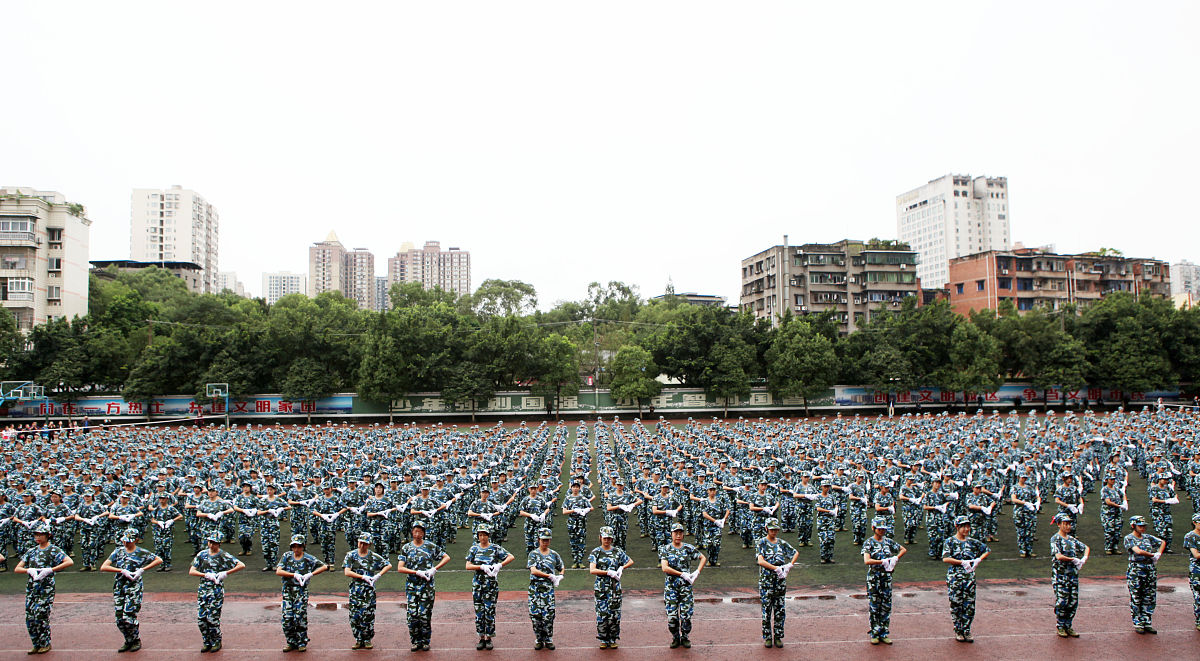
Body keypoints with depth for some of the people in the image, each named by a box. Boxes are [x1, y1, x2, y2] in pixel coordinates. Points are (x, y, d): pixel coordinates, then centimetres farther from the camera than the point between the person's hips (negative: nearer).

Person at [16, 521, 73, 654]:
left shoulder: (53, 550, -3)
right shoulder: (31, 551, 13)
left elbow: (70, 562, -18)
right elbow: (17, 569, 10)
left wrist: (50, 570, -23)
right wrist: (30, 570, -10)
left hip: (46, 588, -5)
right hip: (31, 588, 5)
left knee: (41, 616, -7)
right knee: (30, 617, 3)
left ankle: (45, 644, 10)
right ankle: (36, 644, 17)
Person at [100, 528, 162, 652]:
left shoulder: (141, 553, 1)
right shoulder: (118, 552, 8)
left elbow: (159, 560, -1)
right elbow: (103, 567, 0)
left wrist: (142, 569, -9)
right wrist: (122, 571, -12)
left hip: (134, 588, -4)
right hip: (118, 588, 4)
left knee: (128, 617, -10)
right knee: (119, 619, 2)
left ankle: (136, 640, 11)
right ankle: (128, 641, 22)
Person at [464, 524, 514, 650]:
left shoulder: (495, 548, 1)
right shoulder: (474, 549, 6)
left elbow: (511, 557, -6)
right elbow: (468, 566, -2)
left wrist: (499, 565, -18)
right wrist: (482, 567, -15)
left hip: (492, 584, -2)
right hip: (477, 584, 2)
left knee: (490, 610, -2)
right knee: (479, 611, 3)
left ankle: (489, 638, 9)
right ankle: (481, 638, 14)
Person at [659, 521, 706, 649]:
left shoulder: (689, 548, 6)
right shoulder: (665, 549, 1)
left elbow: (703, 558, 16)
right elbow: (665, 568, -10)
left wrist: (697, 572, 2)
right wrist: (682, 574, -12)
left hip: (686, 586, 1)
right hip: (670, 586, -1)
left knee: (686, 614, -1)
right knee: (672, 615, -3)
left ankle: (685, 637, 19)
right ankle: (675, 638, 17)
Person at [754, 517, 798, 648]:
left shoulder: (782, 543, 9)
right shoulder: (761, 543, -3)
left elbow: (796, 553, 19)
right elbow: (761, 561, -15)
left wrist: (790, 565, 2)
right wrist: (776, 568, -22)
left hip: (780, 580, 3)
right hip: (766, 580, -3)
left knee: (780, 610, 6)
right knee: (766, 610, 0)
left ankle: (778, 637, 16)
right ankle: (767, 637, 11)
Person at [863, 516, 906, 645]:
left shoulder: (889, 541, 7)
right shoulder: (869, 542, -6)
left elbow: (904, 550, 20)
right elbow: (867, 561, -19)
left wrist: (896, 558, 4)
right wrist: (883, 561, -23)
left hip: (887, 577, 4)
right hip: (873, 577, -4)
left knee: (886, 606, 6)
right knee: (874, 607, 2)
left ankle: (884, 634, 16)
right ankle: (874, 634, 11)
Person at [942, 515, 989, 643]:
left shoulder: (972, 542, 8)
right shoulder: (950, 541, -3)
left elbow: (987, 550, 19)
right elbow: (945, 558, -14)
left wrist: (978, 560, 2)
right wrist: (962, 562, -19)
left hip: (969, 578, 3)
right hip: (954, 578, -3)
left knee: (970, 605, 3)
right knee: (956, 605, 2)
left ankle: (966, 631, 15)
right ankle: (958, 631, 15)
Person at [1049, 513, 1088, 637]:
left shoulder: (1072, 539, 12)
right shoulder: (1055, 539, -9)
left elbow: (1086, 548, 22)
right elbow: (1058, 556, -22)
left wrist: (1084, 558, 4)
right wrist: (1074, 559, -15)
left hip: (1073, 575, 6)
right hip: (1061, 576, -6)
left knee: (1073, 602, 7)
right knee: (1061, 603, -3)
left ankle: (1068, 626, 19)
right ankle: (1060, 627, 10)